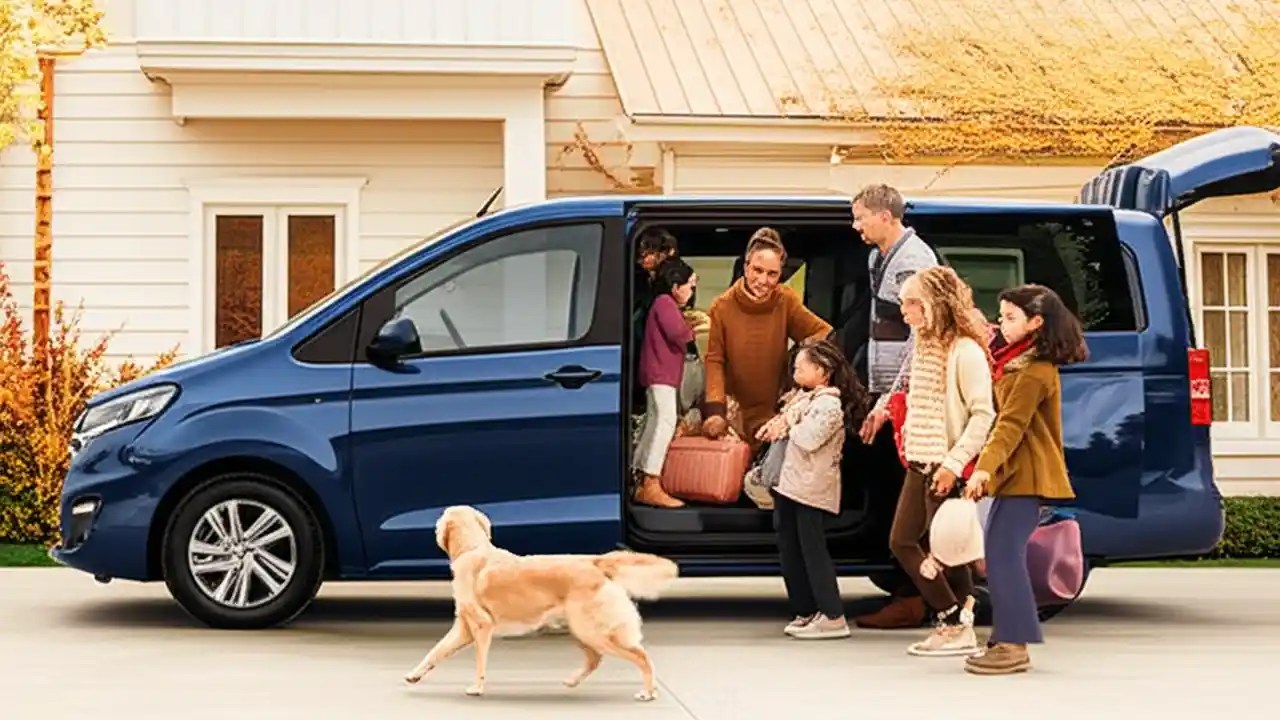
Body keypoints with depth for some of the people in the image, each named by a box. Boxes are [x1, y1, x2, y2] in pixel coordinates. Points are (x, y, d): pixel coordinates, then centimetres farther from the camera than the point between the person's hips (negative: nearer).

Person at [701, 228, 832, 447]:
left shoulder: (786, 301, -5)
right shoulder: (721, 307, -9)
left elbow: (823, 332, -1)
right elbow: (713, 361, -10)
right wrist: (715, 410, -21)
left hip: (774, 413, 1)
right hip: (733, 416, -1)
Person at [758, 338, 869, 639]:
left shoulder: (829, 404, -15)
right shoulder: (802, 397, 15)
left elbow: (809, 439, -24)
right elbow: (782, 423, 17)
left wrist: (787, 428, -8)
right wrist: (775, 428, -4)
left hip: (811, 487, -10)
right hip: (789, 480, 10)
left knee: (812, 550, -7)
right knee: (790, 550, 12)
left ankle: (833, 617, -5)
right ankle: (805, 612, 19)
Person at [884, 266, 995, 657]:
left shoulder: (965, 351, -14)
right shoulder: (923, 346, 13)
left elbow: (983, 415, -18)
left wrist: (954, 463, -22)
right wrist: (909, 450, 9)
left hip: (946, 469, -9)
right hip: (920, 464, 9)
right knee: (902, 541, 9)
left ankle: (959, 627, 9)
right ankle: (950, 619, 17)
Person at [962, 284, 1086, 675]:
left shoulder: (1034, 372, -15)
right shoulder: (1019, 363, 18)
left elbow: (1011, 424, -25)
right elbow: (1003, 413, 20)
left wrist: (985, 468, -34)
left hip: (1026, 477, -11)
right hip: (1015, 475, 11)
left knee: (1003, 554, -13)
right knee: (1000, 554, 12)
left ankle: (1013, 646, -12)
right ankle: (1007, 640, 17)